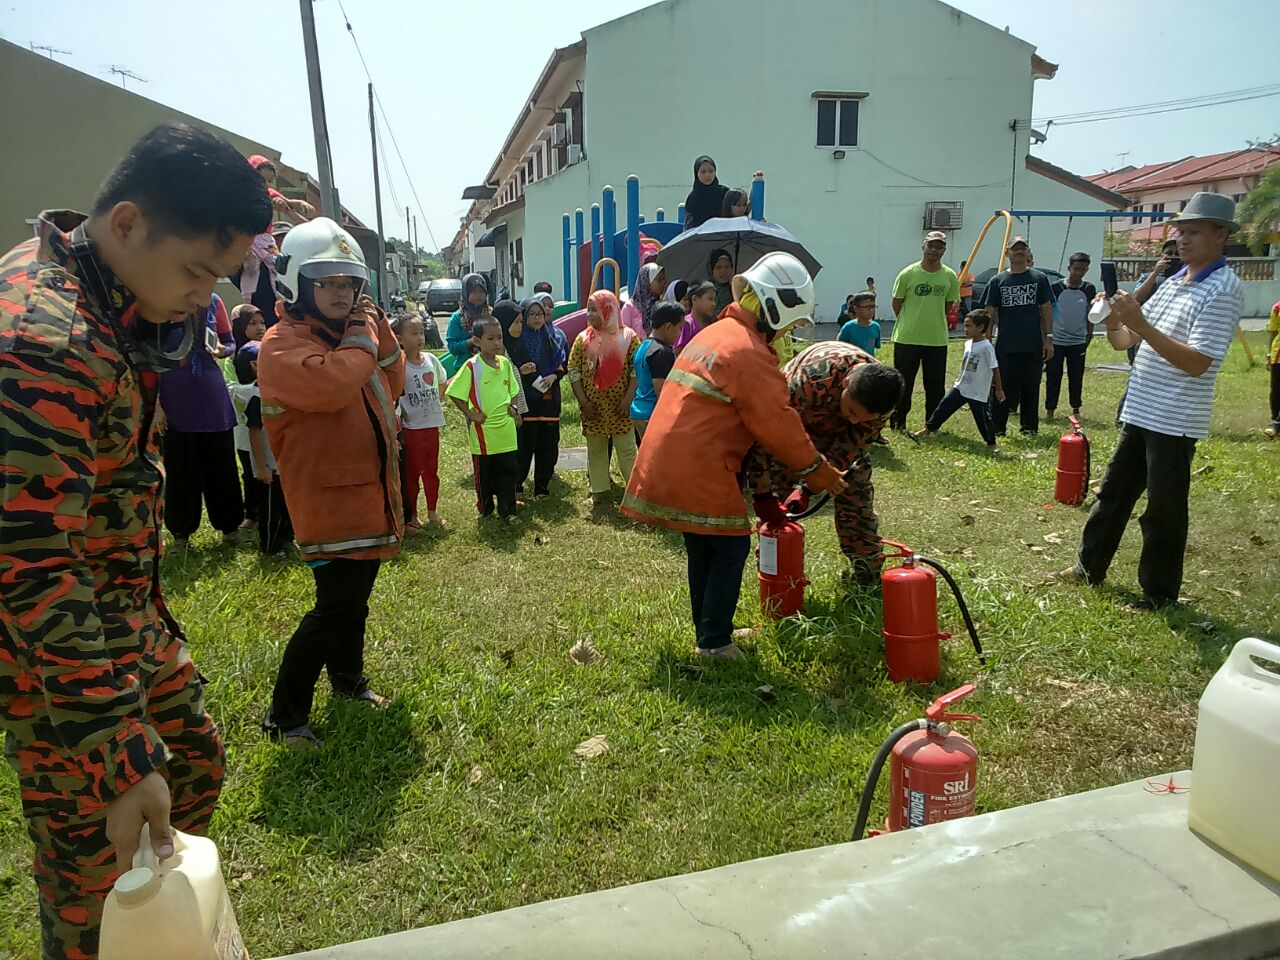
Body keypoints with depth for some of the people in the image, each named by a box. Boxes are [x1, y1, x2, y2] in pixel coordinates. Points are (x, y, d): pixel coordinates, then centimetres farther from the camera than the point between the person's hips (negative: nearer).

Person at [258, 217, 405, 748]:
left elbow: (391, 384, 15)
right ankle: (285, 715, 5)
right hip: (329, 500, -9)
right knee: (336, 608, -9)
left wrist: (379, 328, 2)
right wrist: (363, 334, -17)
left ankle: (348, 678, 40)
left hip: (369, 493, 9)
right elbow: (332, 385, -33)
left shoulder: (346, 332, 13)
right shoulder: (283, 344, -15)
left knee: (355, 598, 21)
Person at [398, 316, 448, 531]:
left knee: (431, 470, 15)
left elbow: (441, 383, 19)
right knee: (412, 472, 7)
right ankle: (411, 516, 19)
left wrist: (437, 401, 9)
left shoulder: (431, 359, 2)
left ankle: (432, 513, 28)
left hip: (432, 424, 5)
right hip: (412, 427, -5)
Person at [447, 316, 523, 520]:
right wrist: (470, 414, -12)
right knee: (484, 474, 9)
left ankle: (508, 511, 14)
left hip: (506, 428, 4)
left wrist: (513, 407, 3)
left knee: (508, 471, 6)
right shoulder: (472, 367, -11)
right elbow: (454, 393, -8)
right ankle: (485, 510, 24)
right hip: (484, 429, -4)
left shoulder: (505, 363, 5)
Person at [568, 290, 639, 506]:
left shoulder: (627, 336, -2)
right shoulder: (583, 339, 4)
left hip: (621, 406, -3)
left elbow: (637, 368, -4)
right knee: (595, 449, 11)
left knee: (627, 448, 2)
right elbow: (574, 371, 2)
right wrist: (583, 401, -6)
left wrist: (629, 396, -12)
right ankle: (599, 490, 20)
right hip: (593, 407, 3)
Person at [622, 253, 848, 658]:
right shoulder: (752, 353, -13)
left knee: (703, 549, 19)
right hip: (699, 469, -10)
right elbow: (777, 422, -14)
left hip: (666, 464, 10)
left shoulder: (714, 333, 18)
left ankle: (708, 631, 30)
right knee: (731, 547, 3)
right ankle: (714, 642, 9)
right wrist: (816, 469, -2)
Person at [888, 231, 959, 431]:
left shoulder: (950, 276, 1)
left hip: (937, 340, 3)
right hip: (907, 339, -2)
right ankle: (897, 422, 17)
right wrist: (909, 324, 8)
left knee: (936, 385, 8)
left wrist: (934, 323, 12)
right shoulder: (908, 274, -7)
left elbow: (948, 305, 13)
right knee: (903, 384, 4)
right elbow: (897, 303, 3)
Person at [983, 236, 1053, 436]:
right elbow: (990, 313, 5)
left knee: (1031, 389, 8)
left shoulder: (1039, 279, 6)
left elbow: (1047, 309, 7)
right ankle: (997, 428, 8)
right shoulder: (997, 281, 5)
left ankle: (1029, 427, 18)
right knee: (1003, 388, 2)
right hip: (1005, 346, -1)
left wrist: (1049, 339, 1)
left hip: (1033, 346, 1)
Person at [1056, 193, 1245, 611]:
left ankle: (1160, 594, 17)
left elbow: (1197, 362, -22)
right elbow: (1123, 340, 14)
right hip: (1140, 412, 8)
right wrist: (1113, 320, -7)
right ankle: (1090, 566, 32)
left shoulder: (1224, 289, -12)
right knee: (1113, 492, 17)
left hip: (1175, 421, -8)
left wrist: (1141, 324, -25)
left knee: (1163, 512, 2)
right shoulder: (1173, 282, 12)